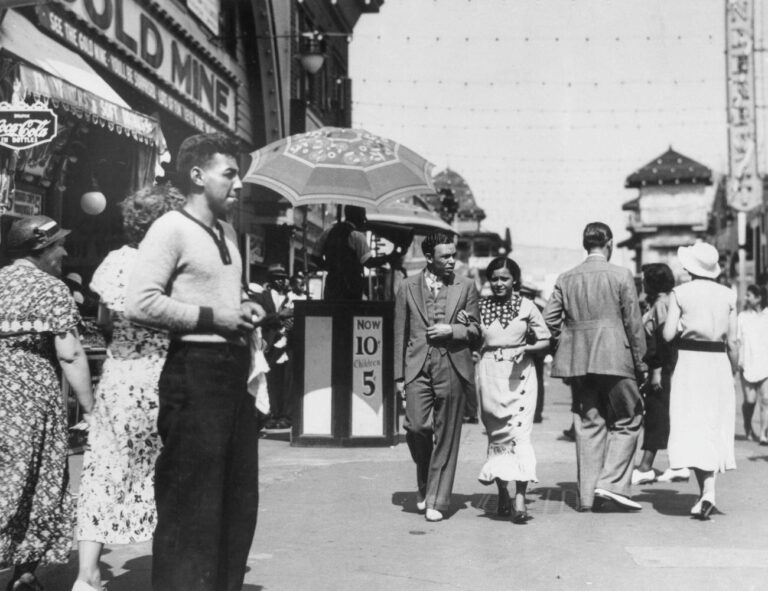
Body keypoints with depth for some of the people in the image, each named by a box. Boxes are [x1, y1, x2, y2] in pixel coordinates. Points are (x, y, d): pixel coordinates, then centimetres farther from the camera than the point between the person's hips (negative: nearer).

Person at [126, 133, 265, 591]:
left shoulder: (228, 232, 18)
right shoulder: (171, 228, -9)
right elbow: (140, 303, -20)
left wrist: (245, 307, 11)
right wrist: (213, 317, -16)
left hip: (235, 370, 9)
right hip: (194, 369, -9)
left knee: (239, 501, 15)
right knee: (191, 505, -4)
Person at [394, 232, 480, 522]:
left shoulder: (465, 287, 8)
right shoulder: (408, 288, 7)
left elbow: (475, 330, 10)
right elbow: (400, 334, 8)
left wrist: (451, 330, -9)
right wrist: (399, 375, 4)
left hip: (452, 367, 0)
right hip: (418, 367, 0)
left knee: (446, 437, 1)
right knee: (416, 426, -11)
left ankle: (436, 501, 11)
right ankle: (425, 482, 18)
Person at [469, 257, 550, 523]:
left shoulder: (526, 306, 1)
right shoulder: (480, 306, 7)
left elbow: (545, 340, 5)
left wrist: (525, 348, -12)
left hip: (519, 374, -2)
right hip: (489, 374, 2)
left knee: (519, 431, -11)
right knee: (495, 434, 7)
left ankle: (520, 498, -14)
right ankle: (502, 493, 21)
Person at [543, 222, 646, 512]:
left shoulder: (566, 278, 7)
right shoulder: (621, 276, -4)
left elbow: (549, 319, 3)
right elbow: (633, 323, -4)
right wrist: (639, 362, 3)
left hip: (577, 361, 4)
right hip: (614, 358, -4)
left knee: (587, 425, 9)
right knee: (627, 420, 8)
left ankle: (588, 495, 10)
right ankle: (612, 483, -4)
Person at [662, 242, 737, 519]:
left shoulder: (680, 293, -5)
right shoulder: (727, 295, 3)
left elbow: (667, 335, -9)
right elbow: (732, 342, 3)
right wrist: (733, 372, 13)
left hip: (690, 361, -3)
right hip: (718, 362, 3)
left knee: (691, 426, -1)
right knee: (713, 426, 13)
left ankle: (707, 489, -13)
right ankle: (707, 489, 11)